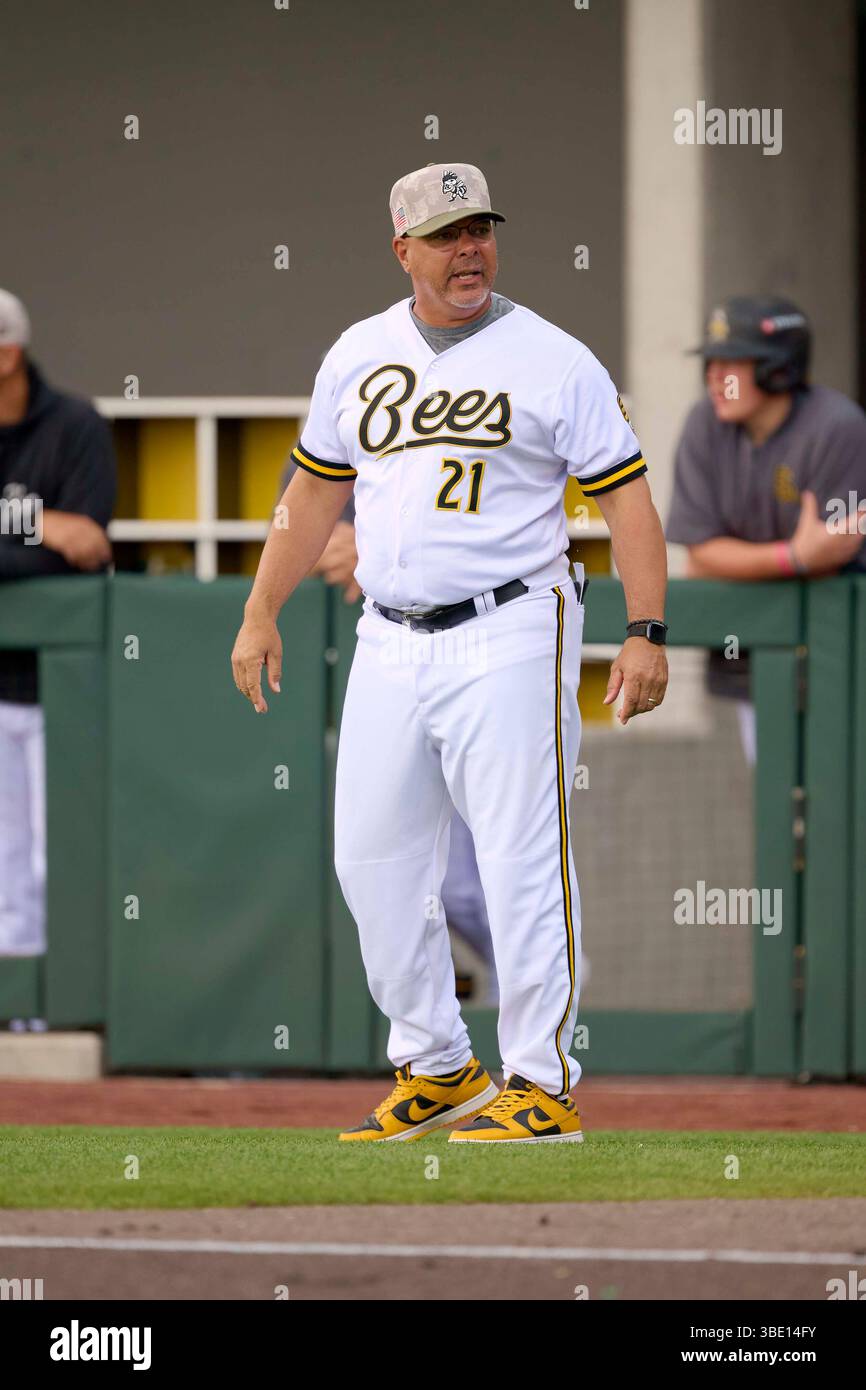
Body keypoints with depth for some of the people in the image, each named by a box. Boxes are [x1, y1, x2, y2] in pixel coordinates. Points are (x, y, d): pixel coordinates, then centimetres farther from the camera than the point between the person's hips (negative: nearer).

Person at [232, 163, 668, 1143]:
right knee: (372, 861, 6)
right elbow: (316, 491, 21)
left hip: (509, 638, -5)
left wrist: (646, 632, -14)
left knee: (521, 860, -9)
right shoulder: (357, 356, 11)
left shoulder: (554, 361, -3)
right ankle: (435, 1069, 19)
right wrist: (261, 613, 16)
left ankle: (543, 1085, -4)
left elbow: (626, 494, -5)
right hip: (390, 646, 6)